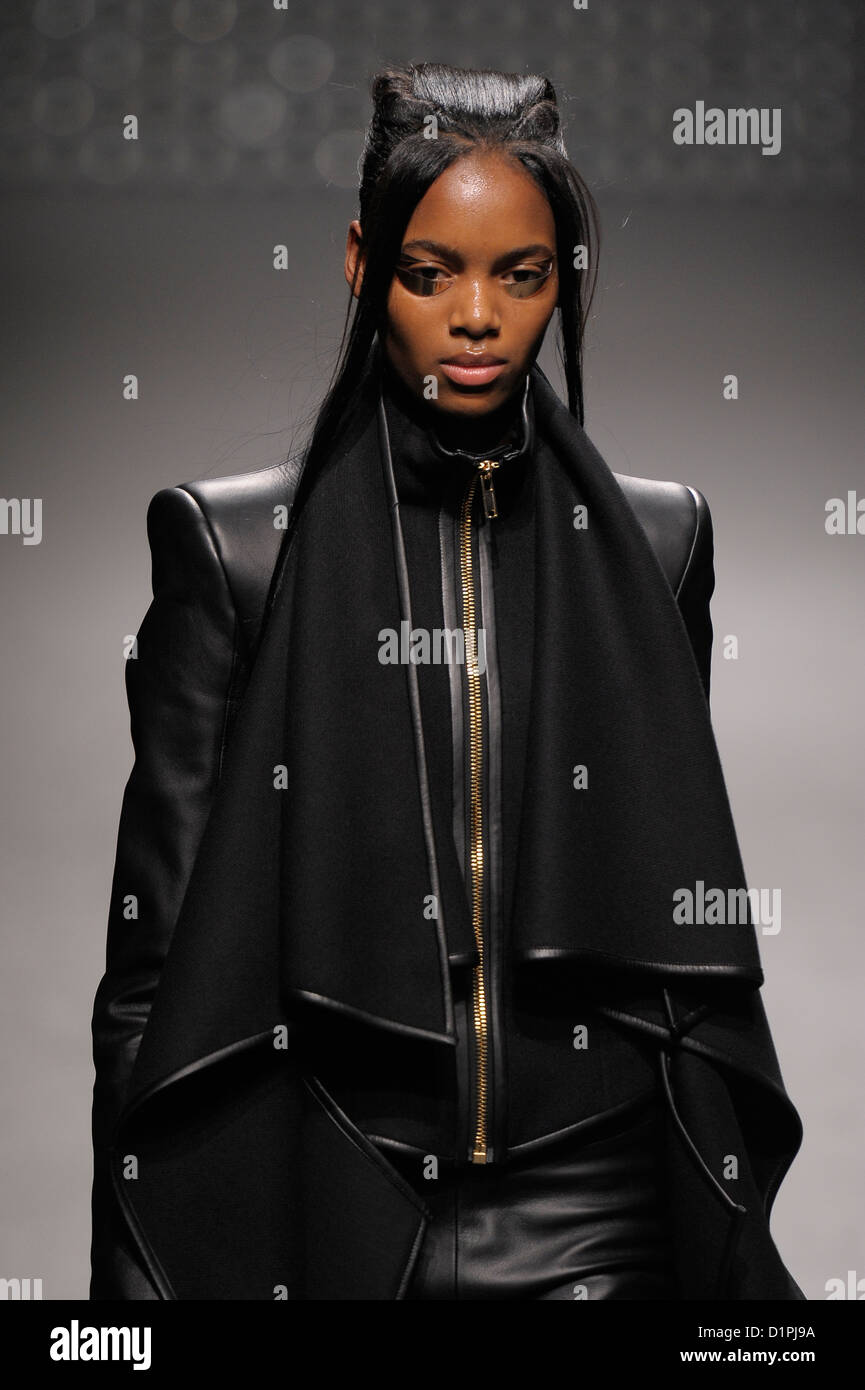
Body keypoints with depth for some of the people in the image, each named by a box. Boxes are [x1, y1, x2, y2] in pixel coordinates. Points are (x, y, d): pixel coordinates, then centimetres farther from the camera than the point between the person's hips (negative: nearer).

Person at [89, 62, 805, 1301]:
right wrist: (142, 1266, -6)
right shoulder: (238, 541, -3)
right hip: (324, 1207, -1)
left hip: (593, 1211, 2)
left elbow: (691, 918, 9)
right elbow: (163, 927, -3)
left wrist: (723, 1215, 7)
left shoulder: (653, 539, 4)